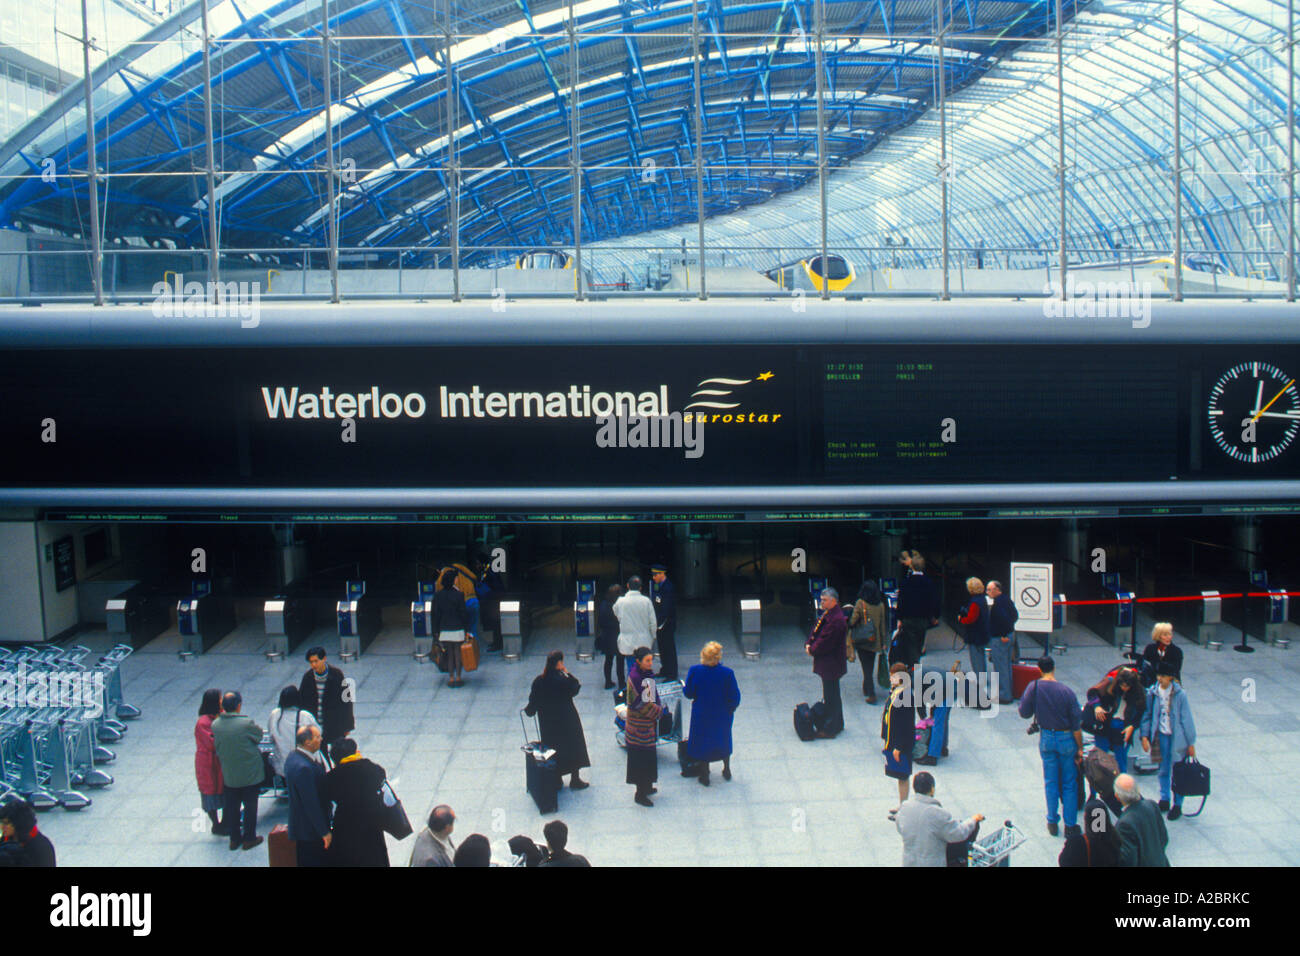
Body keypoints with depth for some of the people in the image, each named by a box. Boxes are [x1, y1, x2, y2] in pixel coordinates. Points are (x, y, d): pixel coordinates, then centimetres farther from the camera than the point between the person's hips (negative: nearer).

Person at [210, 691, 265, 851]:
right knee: (250, 805, 11)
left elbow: (216, 746, 1)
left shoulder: (215, 724, -12)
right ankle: (249, 838, 20)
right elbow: (259, 735, -6)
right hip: (250, 773, -4)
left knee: (231, 806, 17)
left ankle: (234, 838, 28)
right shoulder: (247, 723, -25)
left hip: (229, 774, 4)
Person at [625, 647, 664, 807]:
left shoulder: (649, 674, 4)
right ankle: (640, 793, 6)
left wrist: (658, 708, -1)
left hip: (650, 721, 8)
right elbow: (639, 703, -21)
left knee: (650, 754, 16)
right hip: (639, 723, -8)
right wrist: (657, 711, -13)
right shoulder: (634, 677, -20)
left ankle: (647, 786, 30)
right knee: (640, 757, -2)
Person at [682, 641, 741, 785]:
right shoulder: (727, 673, -23)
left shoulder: (695, 671, -23)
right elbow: (735, 697, -13)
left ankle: (705, 775, 29)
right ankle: (726, 770, 42)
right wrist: (730, 709, 6)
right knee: (724, 740, 25)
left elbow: (688, 693, -11)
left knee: (703, 741, 19)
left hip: (701, 715, 0)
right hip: (722, 714, 0)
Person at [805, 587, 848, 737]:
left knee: (831, 695, -1)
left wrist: (812, 650, -11)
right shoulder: (827, 614, 9)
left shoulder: (837, 620, -23)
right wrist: (808, 644, -1)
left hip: (831, 662, -10)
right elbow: (816, 630, 14)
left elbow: (826, 642, -23)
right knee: (832, 693, 19)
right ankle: (837, 724, 31)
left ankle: (830, 729, 7)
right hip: (827, 662, 10)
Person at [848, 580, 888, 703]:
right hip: (874, 641, 4)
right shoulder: (880, 605, -2)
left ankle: (871, 694, -7)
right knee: (870, 666, 19)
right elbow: (882, 625, 4)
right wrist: (883, 643, 11)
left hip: (862, 640, -4)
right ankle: (866, 689, 32)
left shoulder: (860, 603, -13)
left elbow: (853, 621, -13)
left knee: (866, 668, 0)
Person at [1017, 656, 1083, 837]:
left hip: (1046, 738, 1)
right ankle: (1070, 825, 15)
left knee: (1050, 781, 15)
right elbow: (1076, 725, -10)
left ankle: (1052, 822, 21)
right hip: (1066, 739, -1)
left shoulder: (1034, 687, -13)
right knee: (1069, 783, 10)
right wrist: (1080, 748, -1)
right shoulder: (1067, 692, -15)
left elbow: (1024, 712, -6)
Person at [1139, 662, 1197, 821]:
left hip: (1177, 737, -3)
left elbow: (1186, 719, -7)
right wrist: (1145, 736, 1)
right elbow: (1147, 715, 6)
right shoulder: (1153, 693, -4)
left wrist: (1191, 743, -4)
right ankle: (1164, 800, 31)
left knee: (1177, 772, 3)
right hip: (1161, 736, 3)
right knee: (1163, 770, 15)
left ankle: (1177, 805, 16)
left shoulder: (1179, 694, -14)